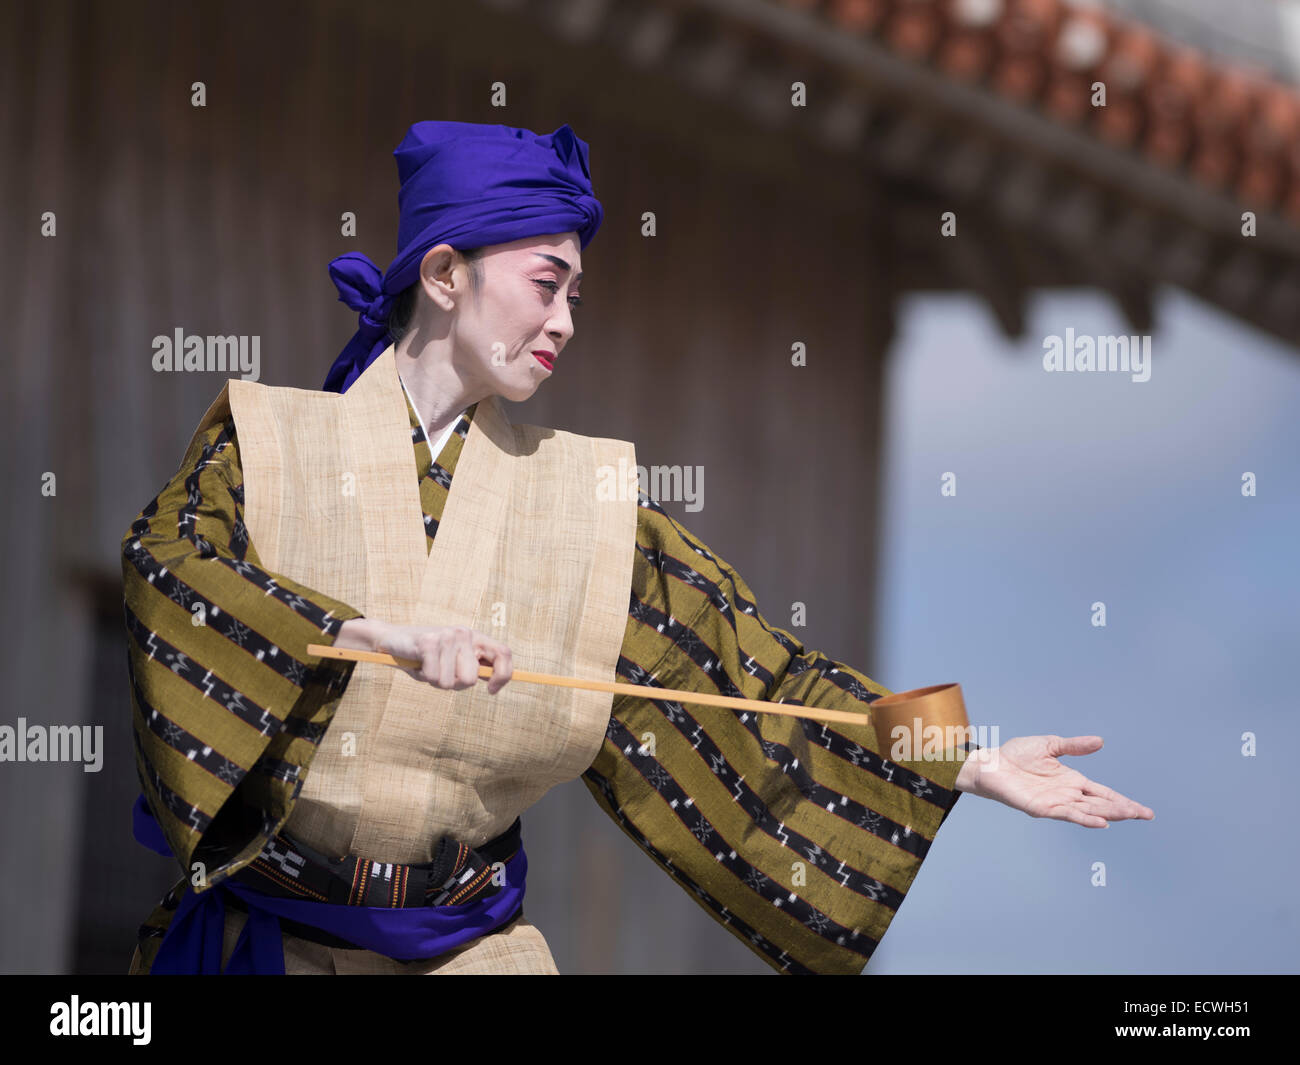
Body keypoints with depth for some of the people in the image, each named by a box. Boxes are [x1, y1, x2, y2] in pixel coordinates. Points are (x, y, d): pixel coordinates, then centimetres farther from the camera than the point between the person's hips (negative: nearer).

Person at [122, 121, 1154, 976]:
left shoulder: (584, 497, 6)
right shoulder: (270, 440, -1)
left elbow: (755, 663, 3)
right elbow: (164, 564, -19)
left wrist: (971, 764, -5)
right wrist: (376, 631, -32)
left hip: (467, 942, 2)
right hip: (273, 929, -2)